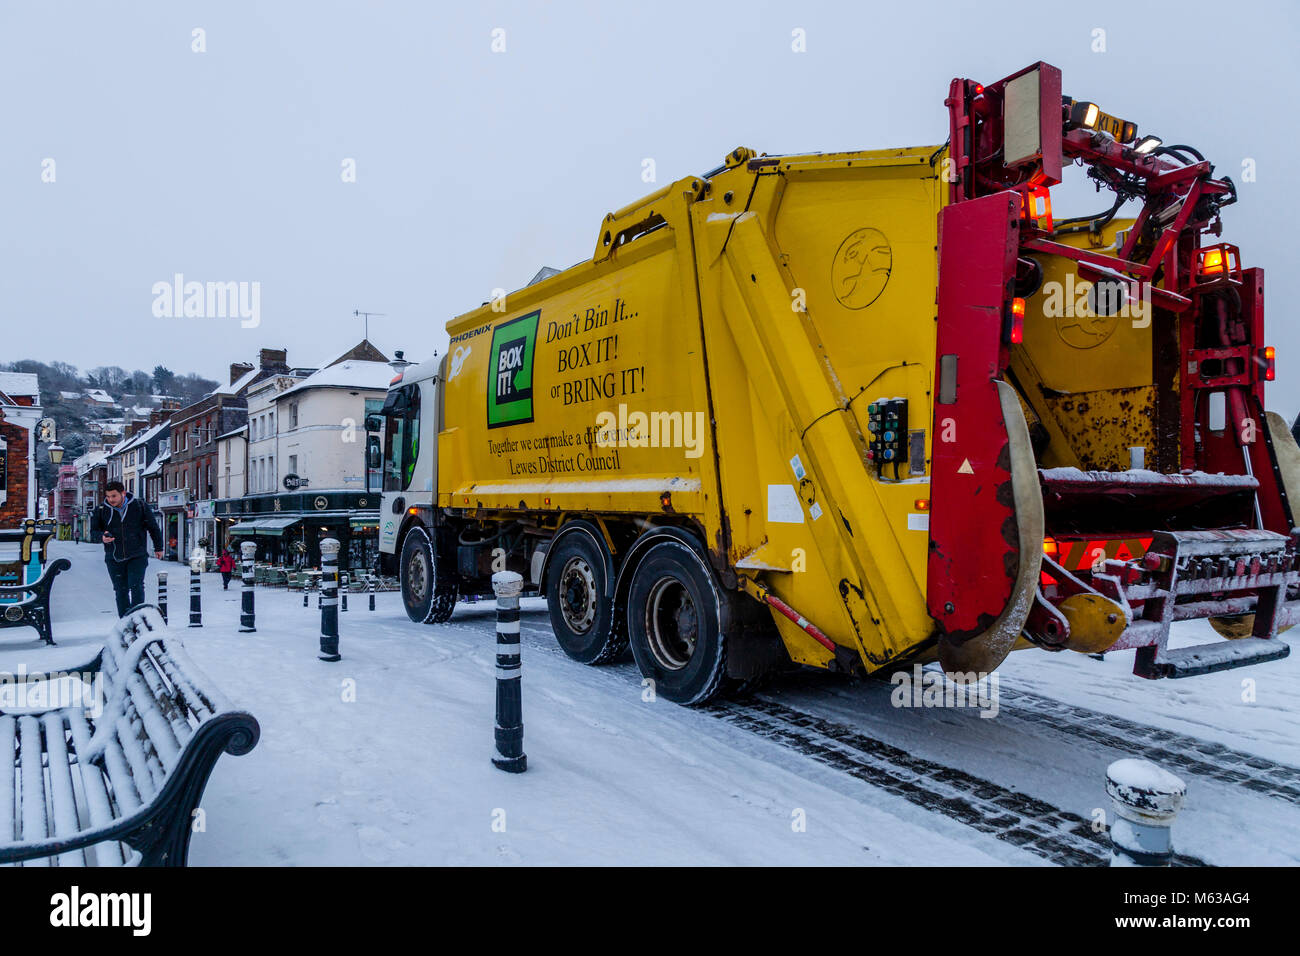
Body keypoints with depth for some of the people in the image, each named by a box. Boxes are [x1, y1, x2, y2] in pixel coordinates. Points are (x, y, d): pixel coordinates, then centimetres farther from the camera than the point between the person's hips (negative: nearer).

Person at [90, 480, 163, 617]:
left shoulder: (139, 506, -3)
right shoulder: (101, 510, 1)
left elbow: (153, 527, 7)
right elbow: (94, 530, 9)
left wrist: (158, 548, 12)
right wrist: (102, 536, -15)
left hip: (137, 556, -2)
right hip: (114, 559, 2)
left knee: (136, 586, -13)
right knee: (121, 591, 7)